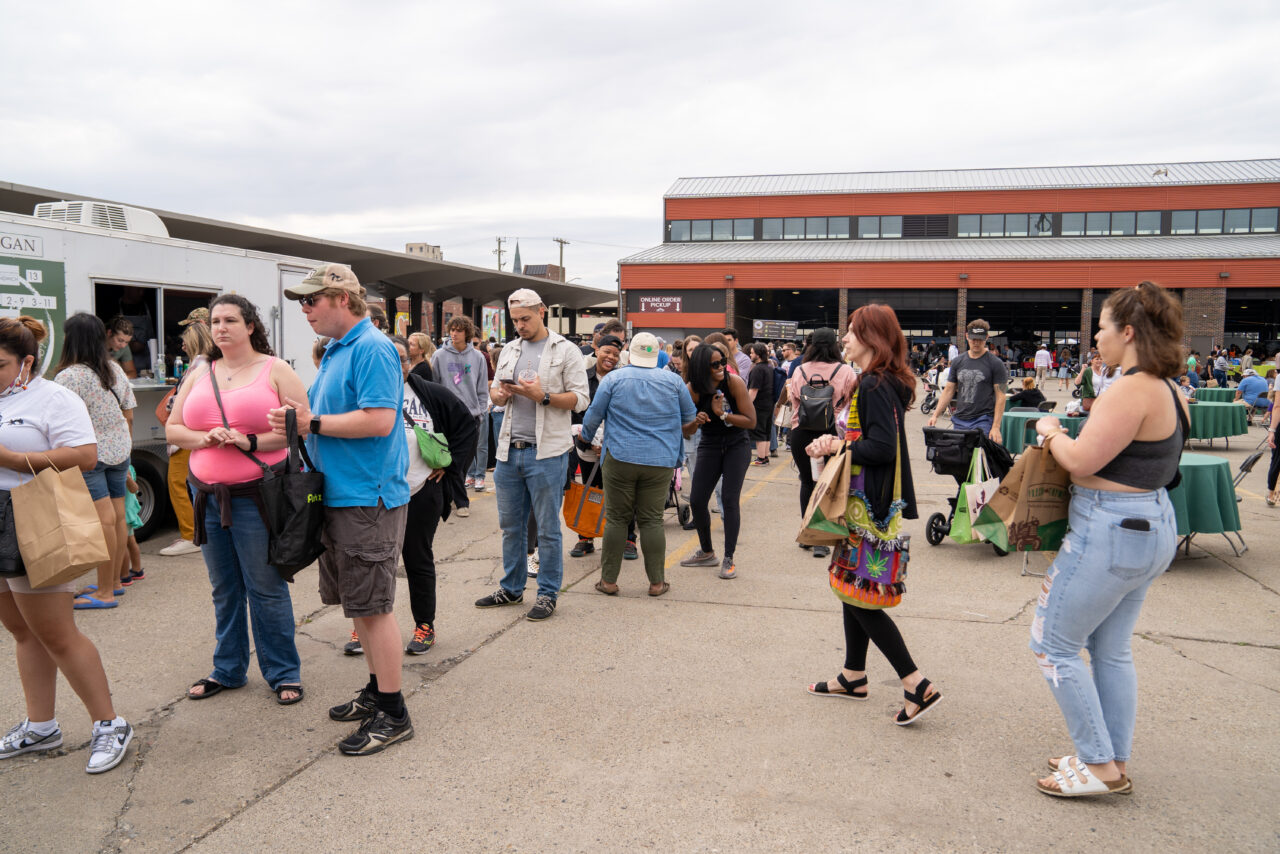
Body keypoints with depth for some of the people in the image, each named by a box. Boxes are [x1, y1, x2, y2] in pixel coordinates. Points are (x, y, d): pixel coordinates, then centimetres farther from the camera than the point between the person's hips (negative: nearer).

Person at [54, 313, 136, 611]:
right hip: (119, 451, 7)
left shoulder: (69, 376, -15)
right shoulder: (116, 370, 7)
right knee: (118, 516, 12)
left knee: (104, 519, -7)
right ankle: (114, 581, 25)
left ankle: (105, 592, 0)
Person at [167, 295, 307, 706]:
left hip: (258, 495, -5)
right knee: (224, 590, 14)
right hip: (208, 495, 5)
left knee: (266, 588, 0)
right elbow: (173, 428, 13)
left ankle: (283, 673, 14)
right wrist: (205, 438, -7)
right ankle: (228, 669, 28)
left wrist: (250, 442, -18)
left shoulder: (276, 370, -2)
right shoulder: (200, 374, 13)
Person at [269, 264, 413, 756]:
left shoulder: (372, 349, -15)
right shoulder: (336, 350, 17)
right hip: (340, 495, 10)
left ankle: (393, 715, 7)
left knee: (373, 607, -4)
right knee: (358, 603, 17)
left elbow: (379, 420, -24)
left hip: (368, 499, -10)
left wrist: (312, 423, -16)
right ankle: (377, 690, 31)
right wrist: (296, 418, 2)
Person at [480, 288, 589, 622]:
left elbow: (580, 399, -8)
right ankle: (512, 588, 26)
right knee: (510, 525, 13)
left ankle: (548, 593, 13)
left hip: (546, 453, -6)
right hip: (509, 450, 6)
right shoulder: (510, 349, 15)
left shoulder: (565, 351, -2)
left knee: (547, 528, 2)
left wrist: (543, 396, -19)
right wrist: (501, 394, -4)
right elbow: (494, 392, 19)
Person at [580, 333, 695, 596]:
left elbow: (594, 415, 4)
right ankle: (657, 582, 9)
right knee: (652, 520, 5)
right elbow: (689, 418, 16)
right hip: (660, 461, 1)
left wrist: (585, 437, 23)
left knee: (616, 518, 5)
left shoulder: (614, 378, 0)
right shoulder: (673, 381, 5)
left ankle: (609, 580, 11)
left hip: (620, 458, -1)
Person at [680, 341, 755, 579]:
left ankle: (729, 559, -4)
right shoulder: (693, 390, -12)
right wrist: (696, 421, -28)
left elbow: (751, 421, -16)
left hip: (737, 445, -3)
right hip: (709, 446, 3)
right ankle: (707, 552, 22)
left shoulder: (734, 382, -18)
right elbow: (686, 431, -8)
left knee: (729, 499, -14)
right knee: (697, 501, 0)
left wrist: (723, 414, -25)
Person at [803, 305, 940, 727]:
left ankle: (918, 685, 0)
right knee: (850, 589, 17)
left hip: (872, 508, -11)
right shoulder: (874, 382, 14)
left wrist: (838, 446, -12)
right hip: (862, 502, 11)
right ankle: (854, 677, 30)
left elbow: (883, 447, -27)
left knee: (860, 597, -5)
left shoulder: (875, 386, -19)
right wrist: (836, 441, 1)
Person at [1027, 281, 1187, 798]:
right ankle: (1114, 760, 29)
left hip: (1112, 531, -10)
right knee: (1111, 650, 19)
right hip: (1152, 525, 10)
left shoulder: (1133, 390, -21)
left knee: (1052, 644, 2)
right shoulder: (1166, 391, 10)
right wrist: (1067, 432, 8)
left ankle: (1100, 767, 9)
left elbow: (1082, 460, -23)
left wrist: (1051, 431, -4)